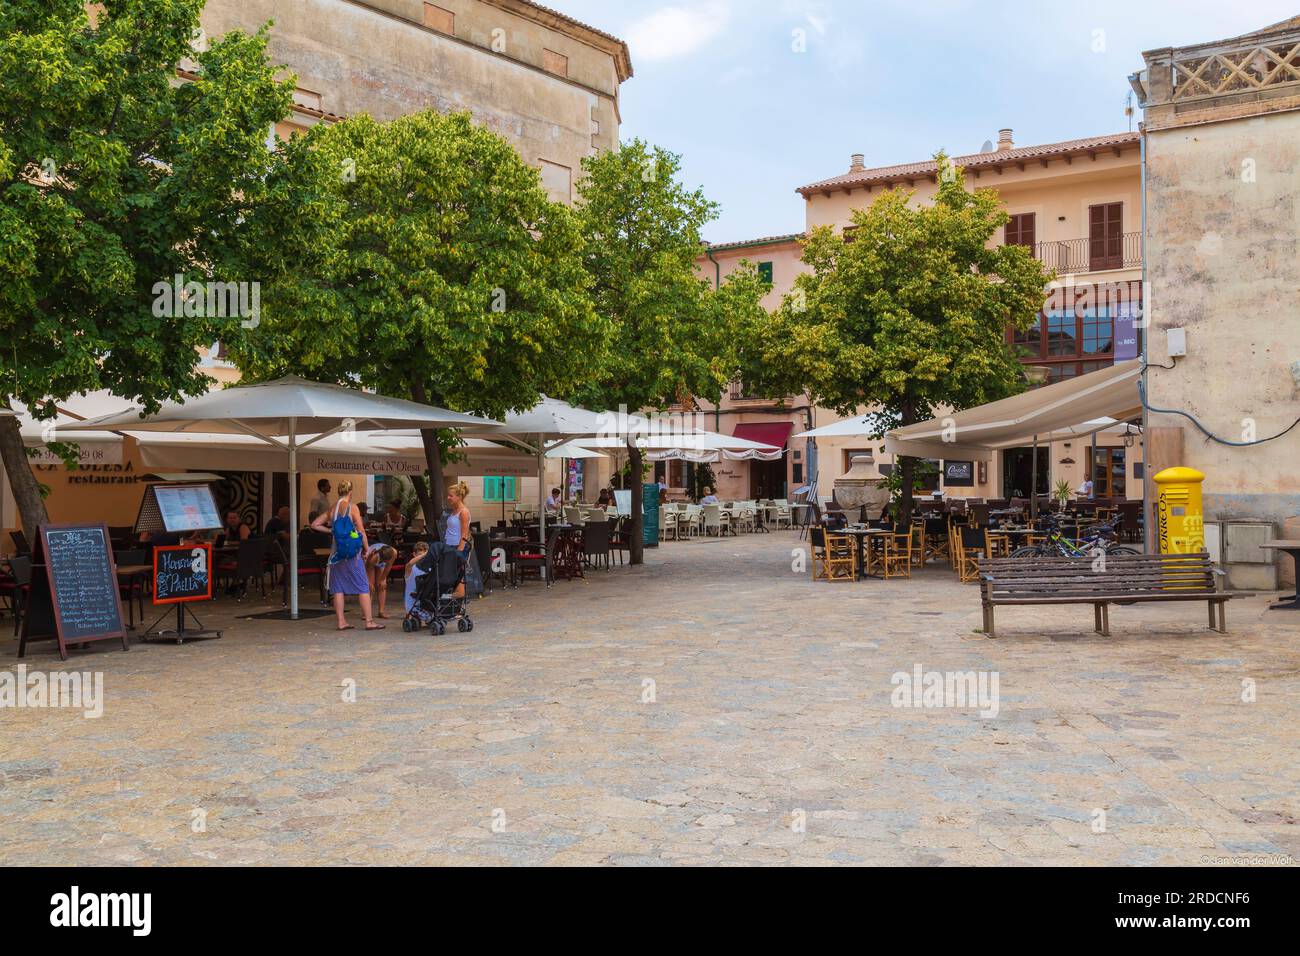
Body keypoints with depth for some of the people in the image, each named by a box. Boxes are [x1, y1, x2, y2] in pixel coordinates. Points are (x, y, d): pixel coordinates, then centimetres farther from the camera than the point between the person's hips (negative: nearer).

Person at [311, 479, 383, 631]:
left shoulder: (331, 509, 6)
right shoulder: (352, 508, -9)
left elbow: (315, 525, 8)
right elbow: (361, 530, -9)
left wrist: (330, 531, 14)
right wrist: (366, 549, 1)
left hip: (337, 553, 5)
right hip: (352, 553, -5)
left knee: (338, 587, 8)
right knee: (363, 587, 0)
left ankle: (341, 622, 9)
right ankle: (369, 621, 0)